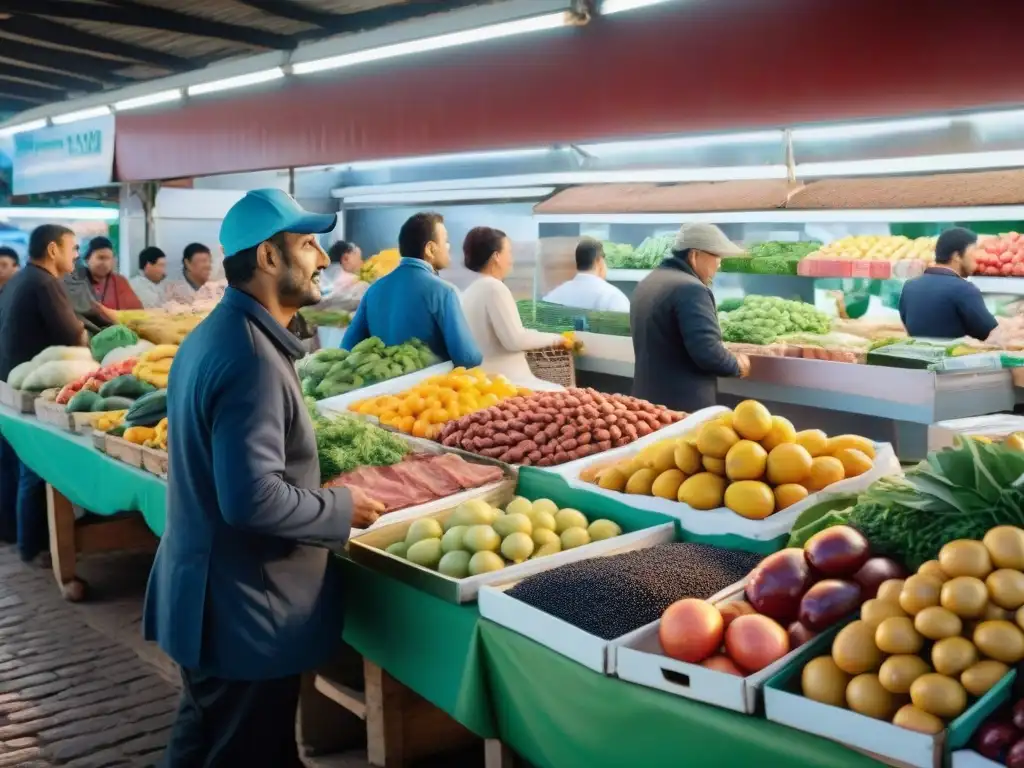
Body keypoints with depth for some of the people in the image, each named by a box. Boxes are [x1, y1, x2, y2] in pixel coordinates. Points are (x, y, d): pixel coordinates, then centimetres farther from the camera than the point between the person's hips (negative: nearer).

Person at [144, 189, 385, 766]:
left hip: (209, 593, 10)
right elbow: (253, 499, -30)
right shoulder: (252, 356, -25)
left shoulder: (217, 333, 8)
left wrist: (318, 489, 15)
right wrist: (341, 509, -15)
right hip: (244, 610, -10)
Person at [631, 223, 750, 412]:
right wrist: (737, 365, -4)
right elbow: (707, 353, -24)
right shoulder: (690, 289, -17)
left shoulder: (647, 282, 14)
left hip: (647, 397, 9)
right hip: (683, 405, -9)